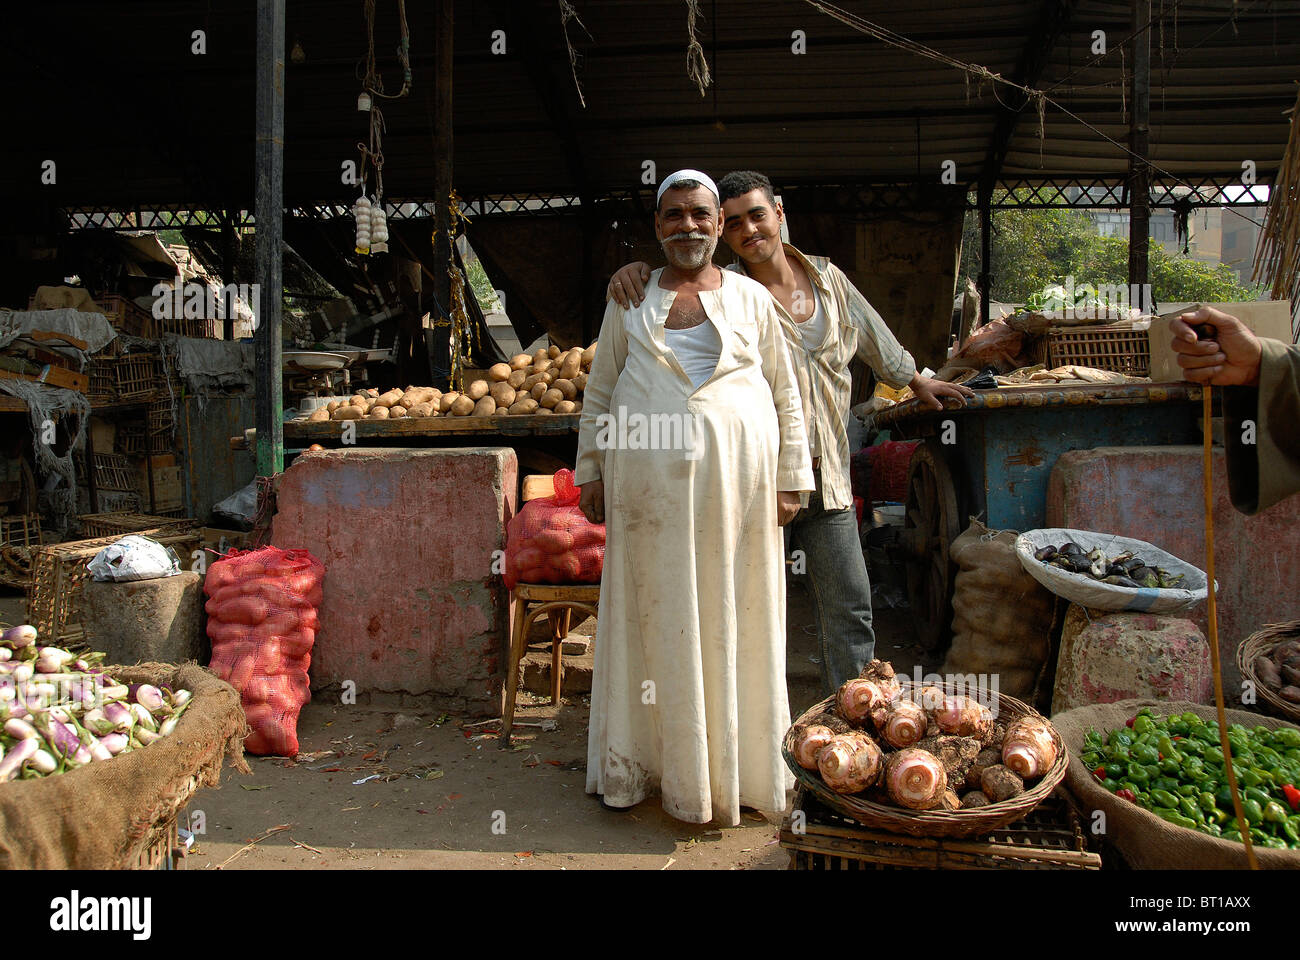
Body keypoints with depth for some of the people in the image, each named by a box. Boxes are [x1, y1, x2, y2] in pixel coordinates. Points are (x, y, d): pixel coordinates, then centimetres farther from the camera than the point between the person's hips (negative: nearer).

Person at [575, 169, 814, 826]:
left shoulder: (751, 298, 9)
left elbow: (786, 396, 10)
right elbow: (599, 390, 14)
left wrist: (789, 479, 5)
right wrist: (591, 471, 10)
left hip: (736, 477, 0)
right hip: (648, 481, 0)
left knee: (733, 619, 6)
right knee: (654, 616, 7)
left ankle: (738, 765, 21)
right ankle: (645, 761, 22)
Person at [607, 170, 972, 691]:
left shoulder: (826, 277, 7)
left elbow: (874, 336, 22)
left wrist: (916, 381, 35)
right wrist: (634, 270, -33)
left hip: (829, 475, 4)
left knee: (849, 605, 10)